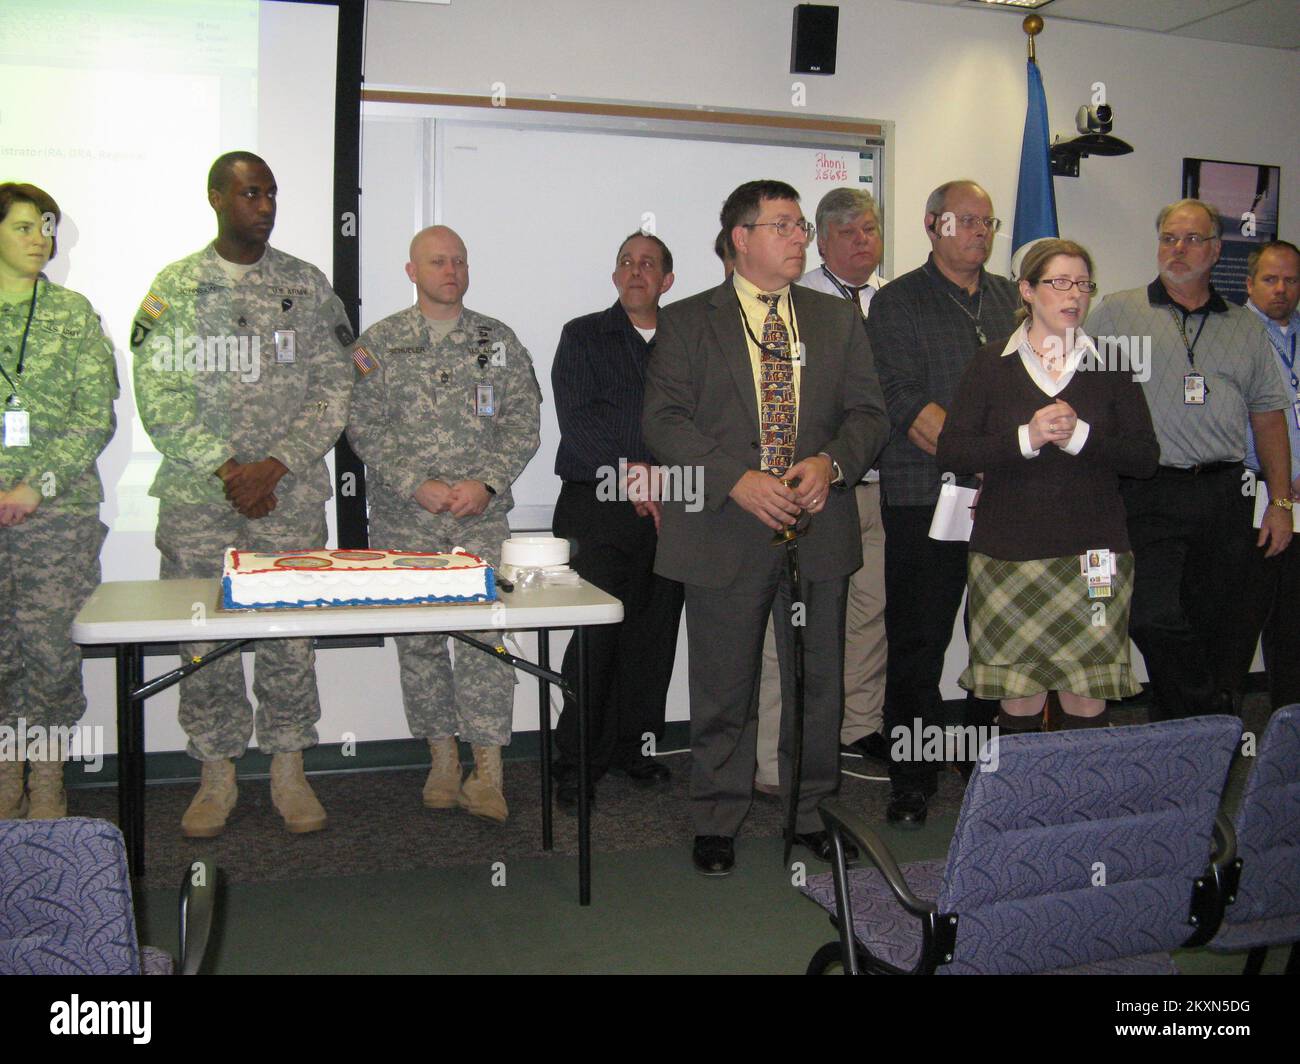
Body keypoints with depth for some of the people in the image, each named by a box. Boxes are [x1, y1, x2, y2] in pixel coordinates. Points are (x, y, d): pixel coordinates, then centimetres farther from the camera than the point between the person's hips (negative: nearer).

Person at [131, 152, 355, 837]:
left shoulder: (307, 285, 8)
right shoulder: (175, 286, 5)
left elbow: (334, 389, 1)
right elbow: (158, 399, -2)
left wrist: (275, 465, -10)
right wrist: (226, 469, -12)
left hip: (291, 497, 0)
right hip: (196, 498, 0)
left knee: (289, 637, 3)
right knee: (204, 639, 4)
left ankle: (288, 772, 18)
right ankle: (216, 775, 19)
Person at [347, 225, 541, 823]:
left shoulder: (498, 340, 9)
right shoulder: (379, 342, 6)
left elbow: (524, 420, 4)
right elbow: (365, 427, -1)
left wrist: (486, 483, -10)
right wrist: (418, 485, -13)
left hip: (483, 517, 0)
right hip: (404, 520, 1)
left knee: (486, 632, -9)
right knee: (417, 638, 5)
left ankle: (487, 773, -3)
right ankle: (442, 760, 19)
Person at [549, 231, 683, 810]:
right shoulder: (583, 336, 9)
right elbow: (577, 418, -4)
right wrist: (628, 471, -15)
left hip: (667, 506, 3)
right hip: (598, 507, -3)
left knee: (654, 632, 4)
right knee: (597, 631, -8)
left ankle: (635, 748, 18)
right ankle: (577, 761, 3)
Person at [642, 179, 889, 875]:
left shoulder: (838, 321, 14)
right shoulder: (686, 322, 4)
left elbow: (868, 413, 9)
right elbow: (663, 420, -6)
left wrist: (830, 463, -12)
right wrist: (736, 479, -19)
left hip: (818, 530, 3)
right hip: (724, 532, -3)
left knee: (818, 682, 11)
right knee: (723, 688, 6)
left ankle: (813, 810, 28)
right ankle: (717, 820, 22)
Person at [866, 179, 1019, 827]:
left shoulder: (1012, 299, 17)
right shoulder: (897, 302, 2)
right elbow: (907, 406, -9)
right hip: (925, 500, -4)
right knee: (916, 647, 0)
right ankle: (911, 782, 11)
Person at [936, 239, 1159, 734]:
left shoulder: (1109, 367, 10)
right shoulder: (991, 364, 7)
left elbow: (1145, 457, 3)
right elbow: (949, 452, -2)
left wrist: (1080, 436, -13)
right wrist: (1025, 439, -14)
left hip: (1092, 557, 1)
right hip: (1009, 554, -1)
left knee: (1088, 703, 0)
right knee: (1019, 701, 2)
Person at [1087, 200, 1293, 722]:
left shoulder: (1246, 327, 14)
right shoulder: (1116, 313, 5)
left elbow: (1268, 415, 15)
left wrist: (1281, 501, 9)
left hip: (1223, 495, 3)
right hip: (1148, 495, -3)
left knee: (1216, 630, 7)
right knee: (1153, 617, -14)